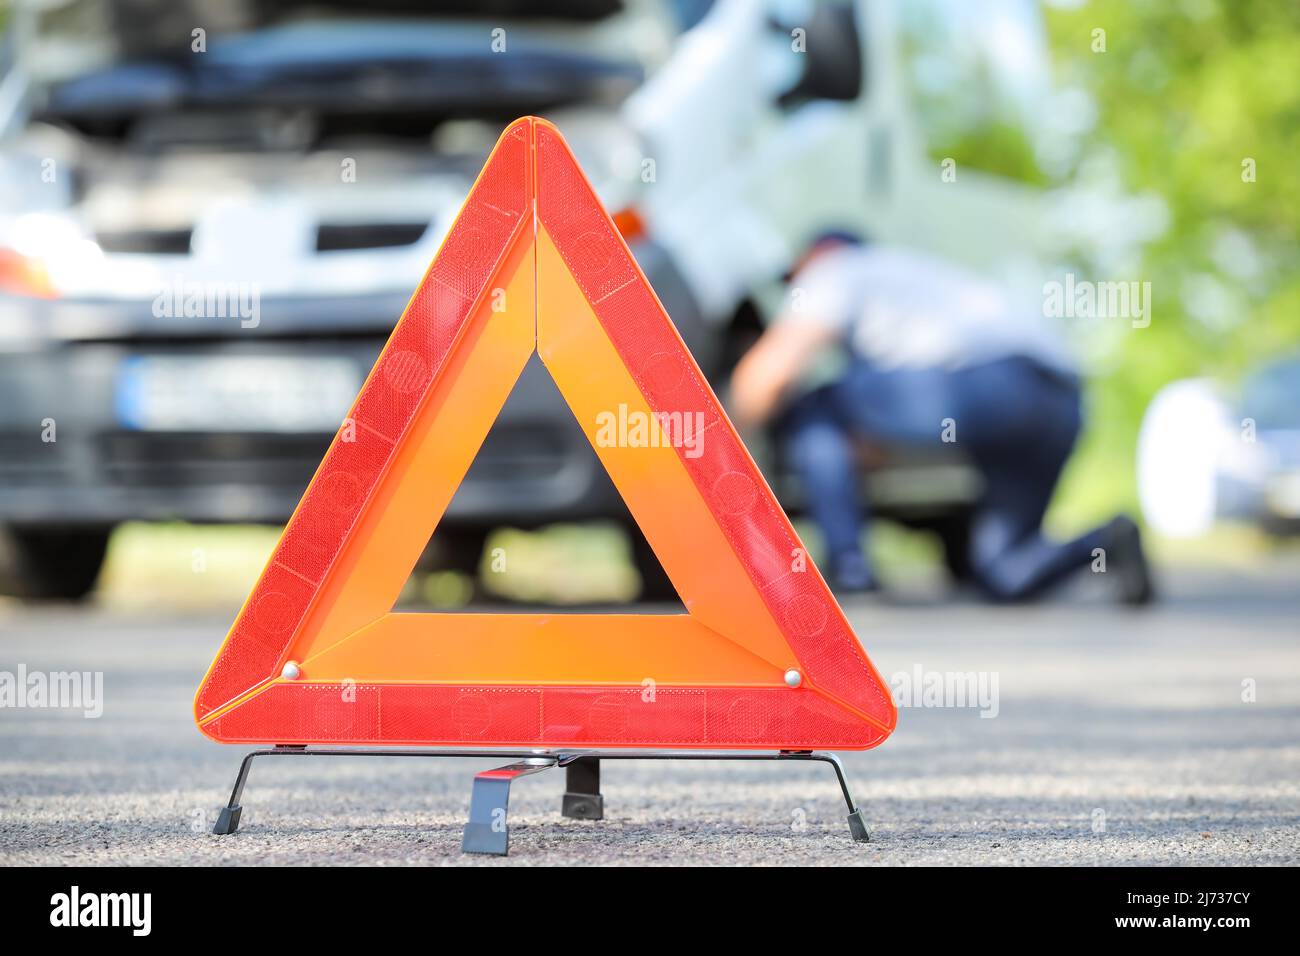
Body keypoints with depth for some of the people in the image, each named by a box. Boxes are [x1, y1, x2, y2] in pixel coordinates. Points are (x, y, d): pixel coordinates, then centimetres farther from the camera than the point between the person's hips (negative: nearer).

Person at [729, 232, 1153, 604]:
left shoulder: (835, 271, 18)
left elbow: (773, 369, 6)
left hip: (976, 382, -8)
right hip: (1061, 403, 8)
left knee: (808, 411, 13)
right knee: (1003, 575, 18)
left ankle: (847, 563, 1)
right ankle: (1106, 543, -9)